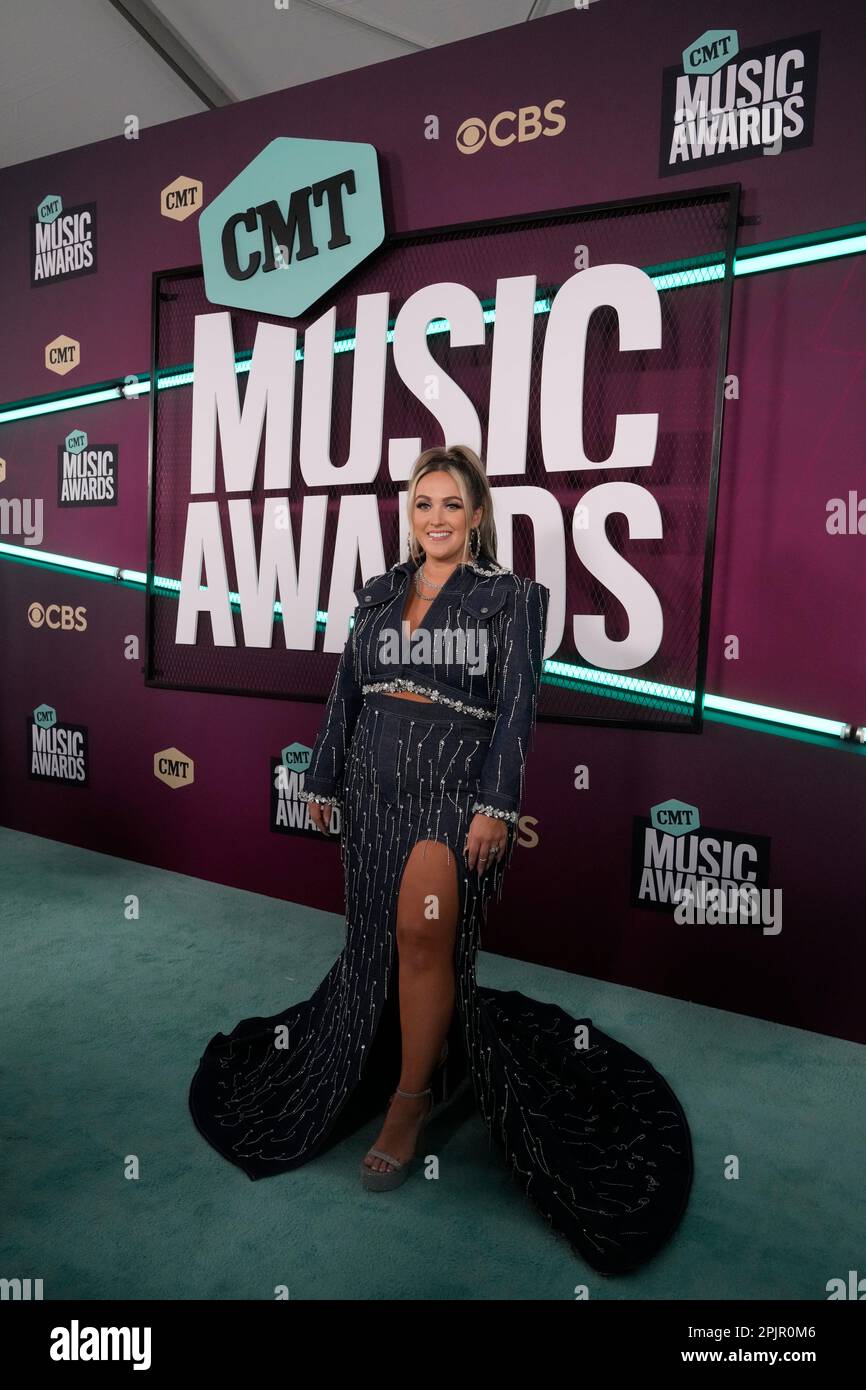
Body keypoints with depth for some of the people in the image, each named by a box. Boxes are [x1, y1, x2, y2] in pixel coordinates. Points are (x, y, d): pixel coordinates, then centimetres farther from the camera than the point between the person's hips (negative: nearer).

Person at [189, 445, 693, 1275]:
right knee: (377, 934, 11)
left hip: (454, 785, -4)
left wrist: (496, 807, -14)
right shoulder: (379, 594, 13)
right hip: (375, 782, 5)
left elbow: (515, 708, -7)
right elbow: (345, 692, 15)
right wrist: (322, 780, 14)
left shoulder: (509, 598, 0)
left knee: (423, 929, -18)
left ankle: (413, 1095, 1)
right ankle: (364, 1065, 33)